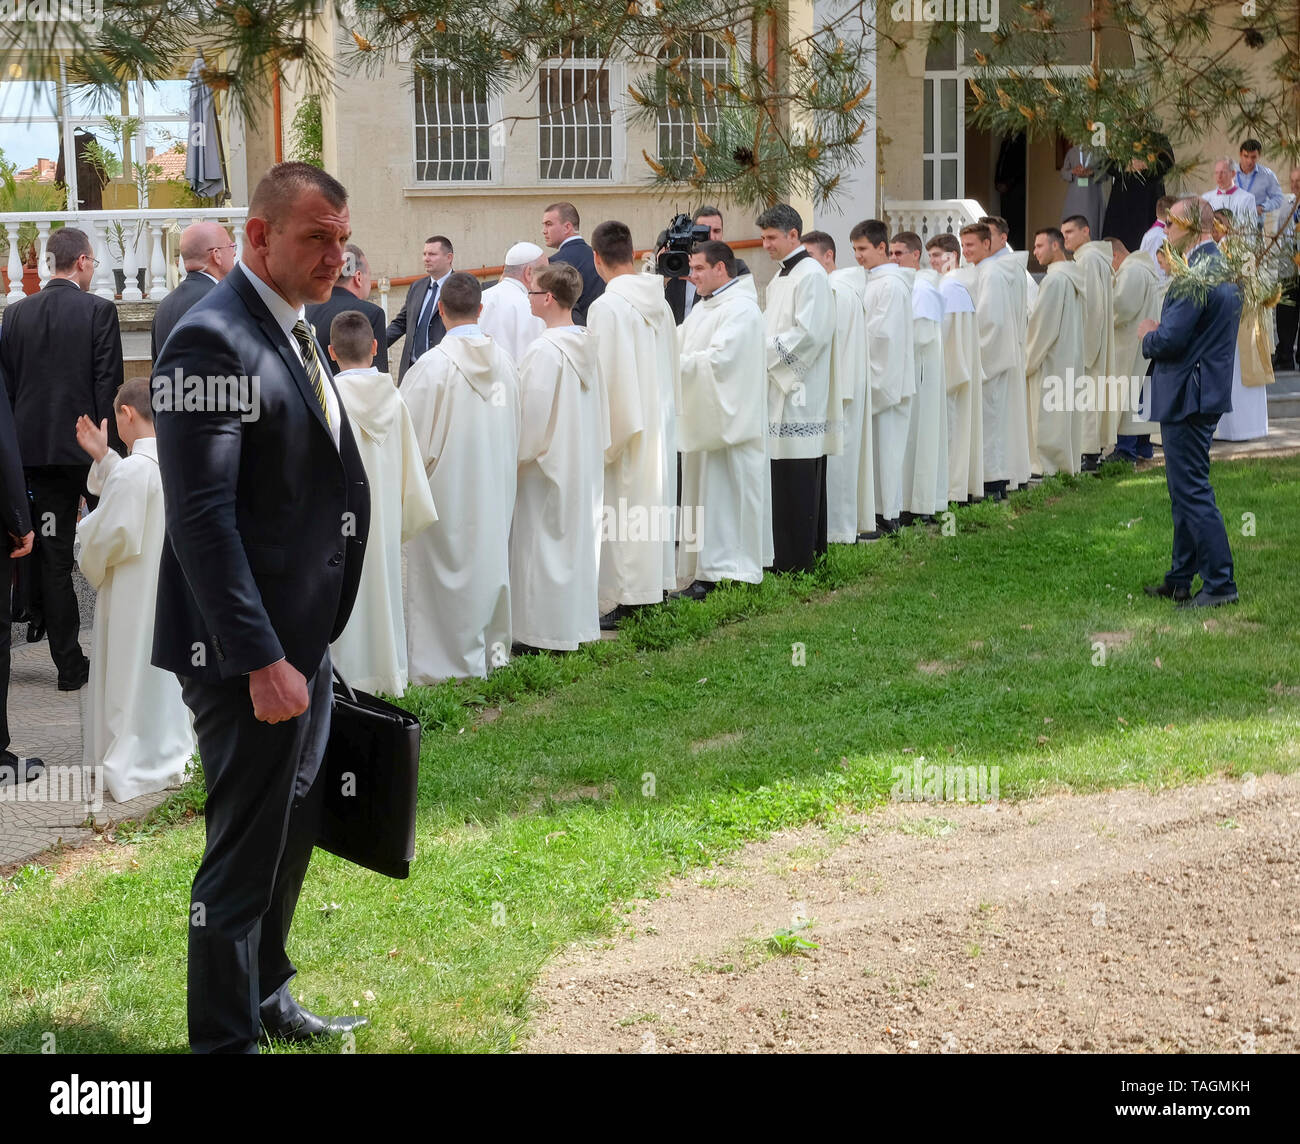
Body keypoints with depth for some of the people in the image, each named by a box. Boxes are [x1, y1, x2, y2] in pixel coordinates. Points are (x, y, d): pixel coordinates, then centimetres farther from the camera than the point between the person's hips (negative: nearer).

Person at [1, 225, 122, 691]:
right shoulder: (99, 311, -8)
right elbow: (108, 386, -10)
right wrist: (112, 449, -5)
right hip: (89, 445, -3)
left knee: (53, 558, 5)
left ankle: (70, 665, 6)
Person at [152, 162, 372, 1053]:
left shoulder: (295, 331, 12)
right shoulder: (212, 340, -18)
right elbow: (201, 518, -24)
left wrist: (306, 642, 16)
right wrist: (261, 660, -26)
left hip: (304, 637, 10)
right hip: (249, 651, -10)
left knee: (291, 836, 21)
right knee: (245, 852, 0)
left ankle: (267, 998, 37)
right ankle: (224, 1037, 14)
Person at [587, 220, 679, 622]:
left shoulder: (606, 307, -17)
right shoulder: (660, 301, 5)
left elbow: (604, 375, -17)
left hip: (624, 424, -7)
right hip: (661, 421, 7)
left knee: (623, 510, -3)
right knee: (652, 505, 14)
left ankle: (624, 602, 0)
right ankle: (656, 587, 21)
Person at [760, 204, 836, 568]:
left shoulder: (810, 275, -12)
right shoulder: (782, 277, 18)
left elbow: (809, 334, -18)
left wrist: (765, 350, -13)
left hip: (800, 392, -9)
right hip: (782, 389, 10)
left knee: (796, 479, -6)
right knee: (785, 477, 11)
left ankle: (795, 560, -3)